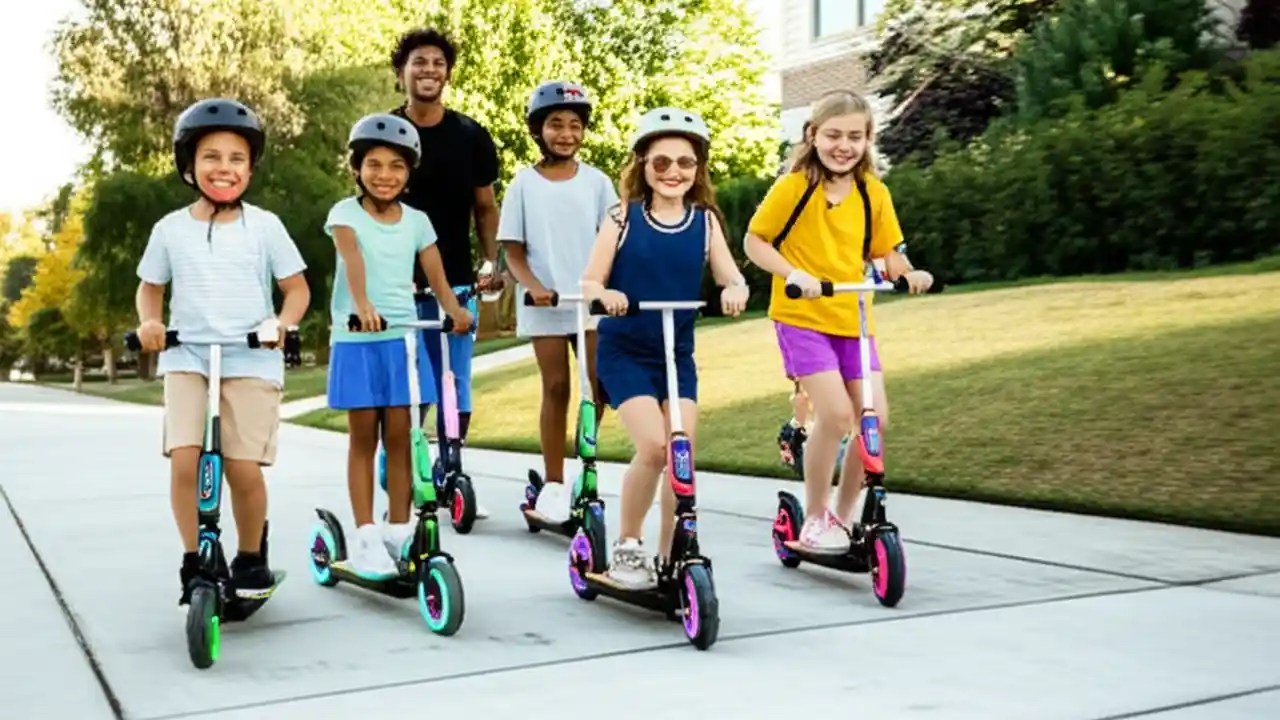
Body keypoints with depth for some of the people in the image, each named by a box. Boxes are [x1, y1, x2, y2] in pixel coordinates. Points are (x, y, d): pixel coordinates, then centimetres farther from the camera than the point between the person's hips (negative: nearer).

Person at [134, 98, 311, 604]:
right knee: (183, 461, -15)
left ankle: (251, 557, 18)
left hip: (252, 360, -1)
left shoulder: (264, 226, 1)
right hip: (186, 357, 1)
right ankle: (193, 560, 2)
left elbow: (297, 287, 5)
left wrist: (281, 323, -15)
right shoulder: (170, 228, 5)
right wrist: (149, 321, -4)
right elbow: (150, 285, 17)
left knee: (244, 469, -7)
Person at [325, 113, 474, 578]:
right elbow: (352, 257, -23)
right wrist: (363, 305, -41)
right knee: (363, 438, 4)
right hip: (357, 340, -2)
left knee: (399, 437, 4)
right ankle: (366, 537, 9)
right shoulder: (346, 213, -4)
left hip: (403, 338, 3)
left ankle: (399, 533, 13)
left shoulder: (416, 221, 8)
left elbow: (436, 275, 0)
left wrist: (455, 310, -20)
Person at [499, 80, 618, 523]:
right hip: (543, 305, -1)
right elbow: (513, 250, 1)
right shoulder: (524, 184, 2)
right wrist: (533, 285, -16)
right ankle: (553, 482, 10)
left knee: (599, 384, -5)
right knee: (556, 388, 0)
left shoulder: (595, 182, 5)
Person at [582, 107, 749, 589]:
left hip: (678, 354, 3)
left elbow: (732, 278, -3)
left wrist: (735, 290, -27)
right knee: (653, 447, -19)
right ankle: (626, 546, 2)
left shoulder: (705, 221, 3)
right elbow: (588, 282, -5)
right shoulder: (623, 218, -4)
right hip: (624, 352, -3)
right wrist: (605, 293, -29)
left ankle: (670, 559, 13)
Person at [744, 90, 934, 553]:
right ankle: (814, 518, 2)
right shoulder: (793, 187, -8)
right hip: (801, 316, -4)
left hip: (853, 319, 5)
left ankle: (844, 515, 16)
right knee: (835, 412, -17)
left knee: (873, 416, -4)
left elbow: (880, 254, 9)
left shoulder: (873, 193, 3)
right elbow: (754, 241, -4)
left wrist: (907, 273, -11)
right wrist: (793, 273, -20)